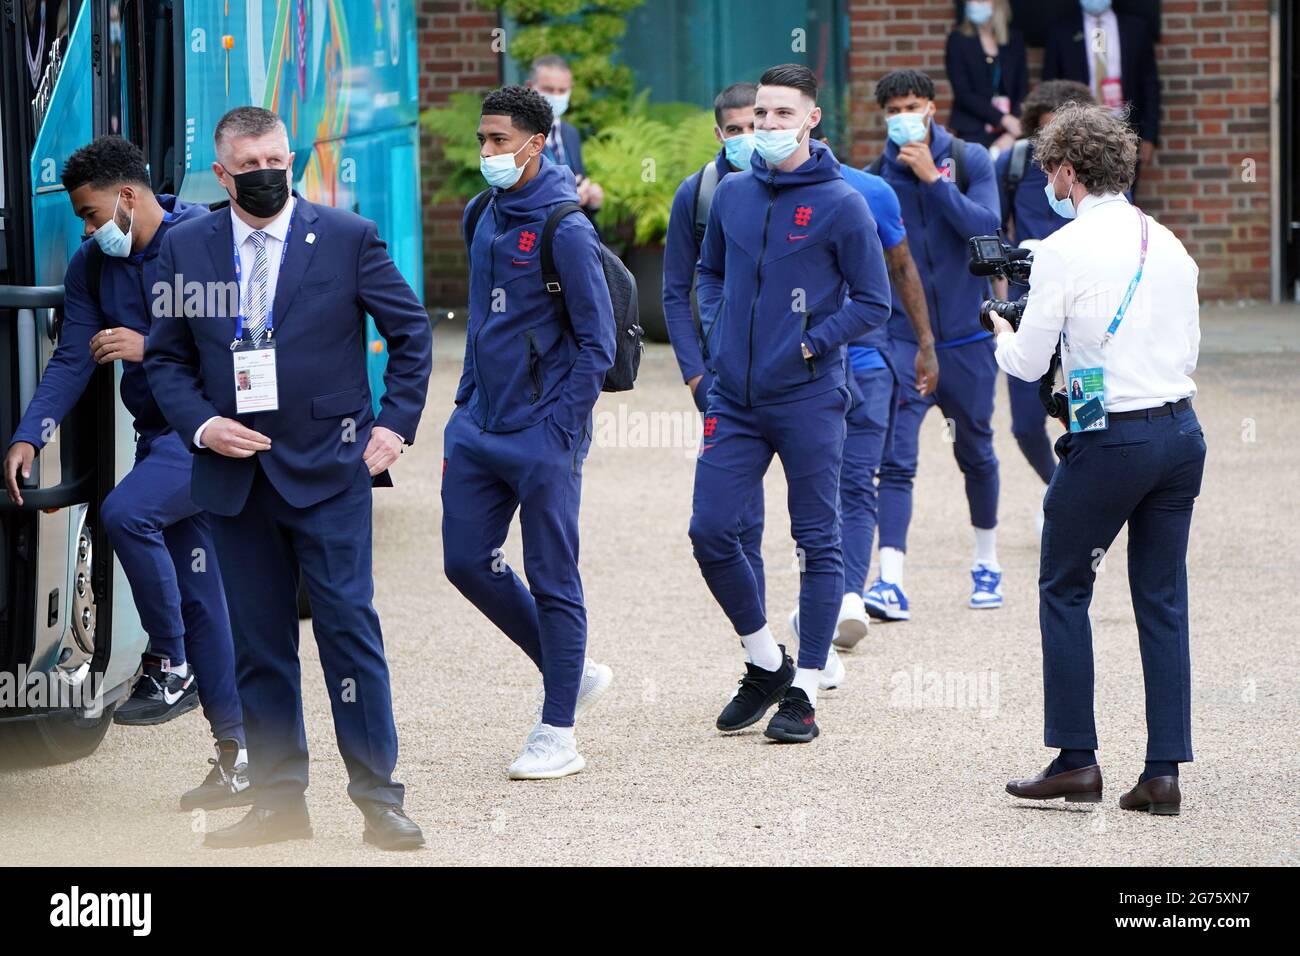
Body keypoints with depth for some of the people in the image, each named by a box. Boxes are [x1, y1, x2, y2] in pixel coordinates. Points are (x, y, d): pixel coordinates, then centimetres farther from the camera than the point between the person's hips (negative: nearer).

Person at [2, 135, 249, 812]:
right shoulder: (91, 266, 8)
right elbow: (71, 361, 3)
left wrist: (150, 348, -21)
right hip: (159, 435, 7)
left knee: (127, 512, -30)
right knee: (197, 594, 8)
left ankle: (170, 669, -15)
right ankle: (239, 756, 14)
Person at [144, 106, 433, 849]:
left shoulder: (348, 238, 1)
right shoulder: (187, 248, 7)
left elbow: (411, 330, 8)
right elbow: (166, 357, 12)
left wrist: (394, 425, 1)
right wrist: (201, 424, -4)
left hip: (327, 471, -3)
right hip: (236, 473, 3)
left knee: (349, 625, -7)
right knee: (258, 642, 6)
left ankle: (379, 798, -1)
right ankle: (279, 801, 13)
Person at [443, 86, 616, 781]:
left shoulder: (564, 229, -13)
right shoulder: (483, 216, 9)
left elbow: (598, 342, -12)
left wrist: (559, 430, -14)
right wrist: (467, 407, 14)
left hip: (542, 436, -8)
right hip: (479, 428, 8)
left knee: (552, 581, 0)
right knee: (467, 561, 9)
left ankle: (557, 734, 8)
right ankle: (572, 671, 25)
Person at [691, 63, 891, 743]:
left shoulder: (841, 204, -7)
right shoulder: (731, 195, 7)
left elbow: (873, 302, -4)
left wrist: (812, 343, -11)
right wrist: (719, 324, 7)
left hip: (808, 400, -5)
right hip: (735, 400, 5)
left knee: (818, 544, 2)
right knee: (711, 532, 1)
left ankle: (803, 692, 10)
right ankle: (765, 663, 20)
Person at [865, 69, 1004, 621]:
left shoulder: (969, 162, -3)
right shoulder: (874, 177, -1)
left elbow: (987, 228, -18)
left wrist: (933, 178, -22)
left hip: (967, 337, 0)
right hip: (903, 341, 0)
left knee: (975, 455, 16)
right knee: (895, 460, -14)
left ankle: (986, 563, 36)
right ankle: (891, 582, -21)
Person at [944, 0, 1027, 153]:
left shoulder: (1014, 40, 8)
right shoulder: (958, 40, 1)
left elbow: (1022, 90, 5)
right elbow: (963, 93, -7)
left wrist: (1012, 134, -10)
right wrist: (1003, 119, -15)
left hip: (1006, 134, 2)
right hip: (973, 133, -2)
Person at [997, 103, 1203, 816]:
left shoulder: (1064, 250, -9)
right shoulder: (1170, 245, 9)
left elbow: (1027, 362, -5)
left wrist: (1002, 334, 17)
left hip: (1111, 438, -6)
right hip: (1182, 430, 6)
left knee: (1064, 588, 8)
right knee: (1162, 599, 8)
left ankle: (1076, 759, 5)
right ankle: (1164, 772, 5)